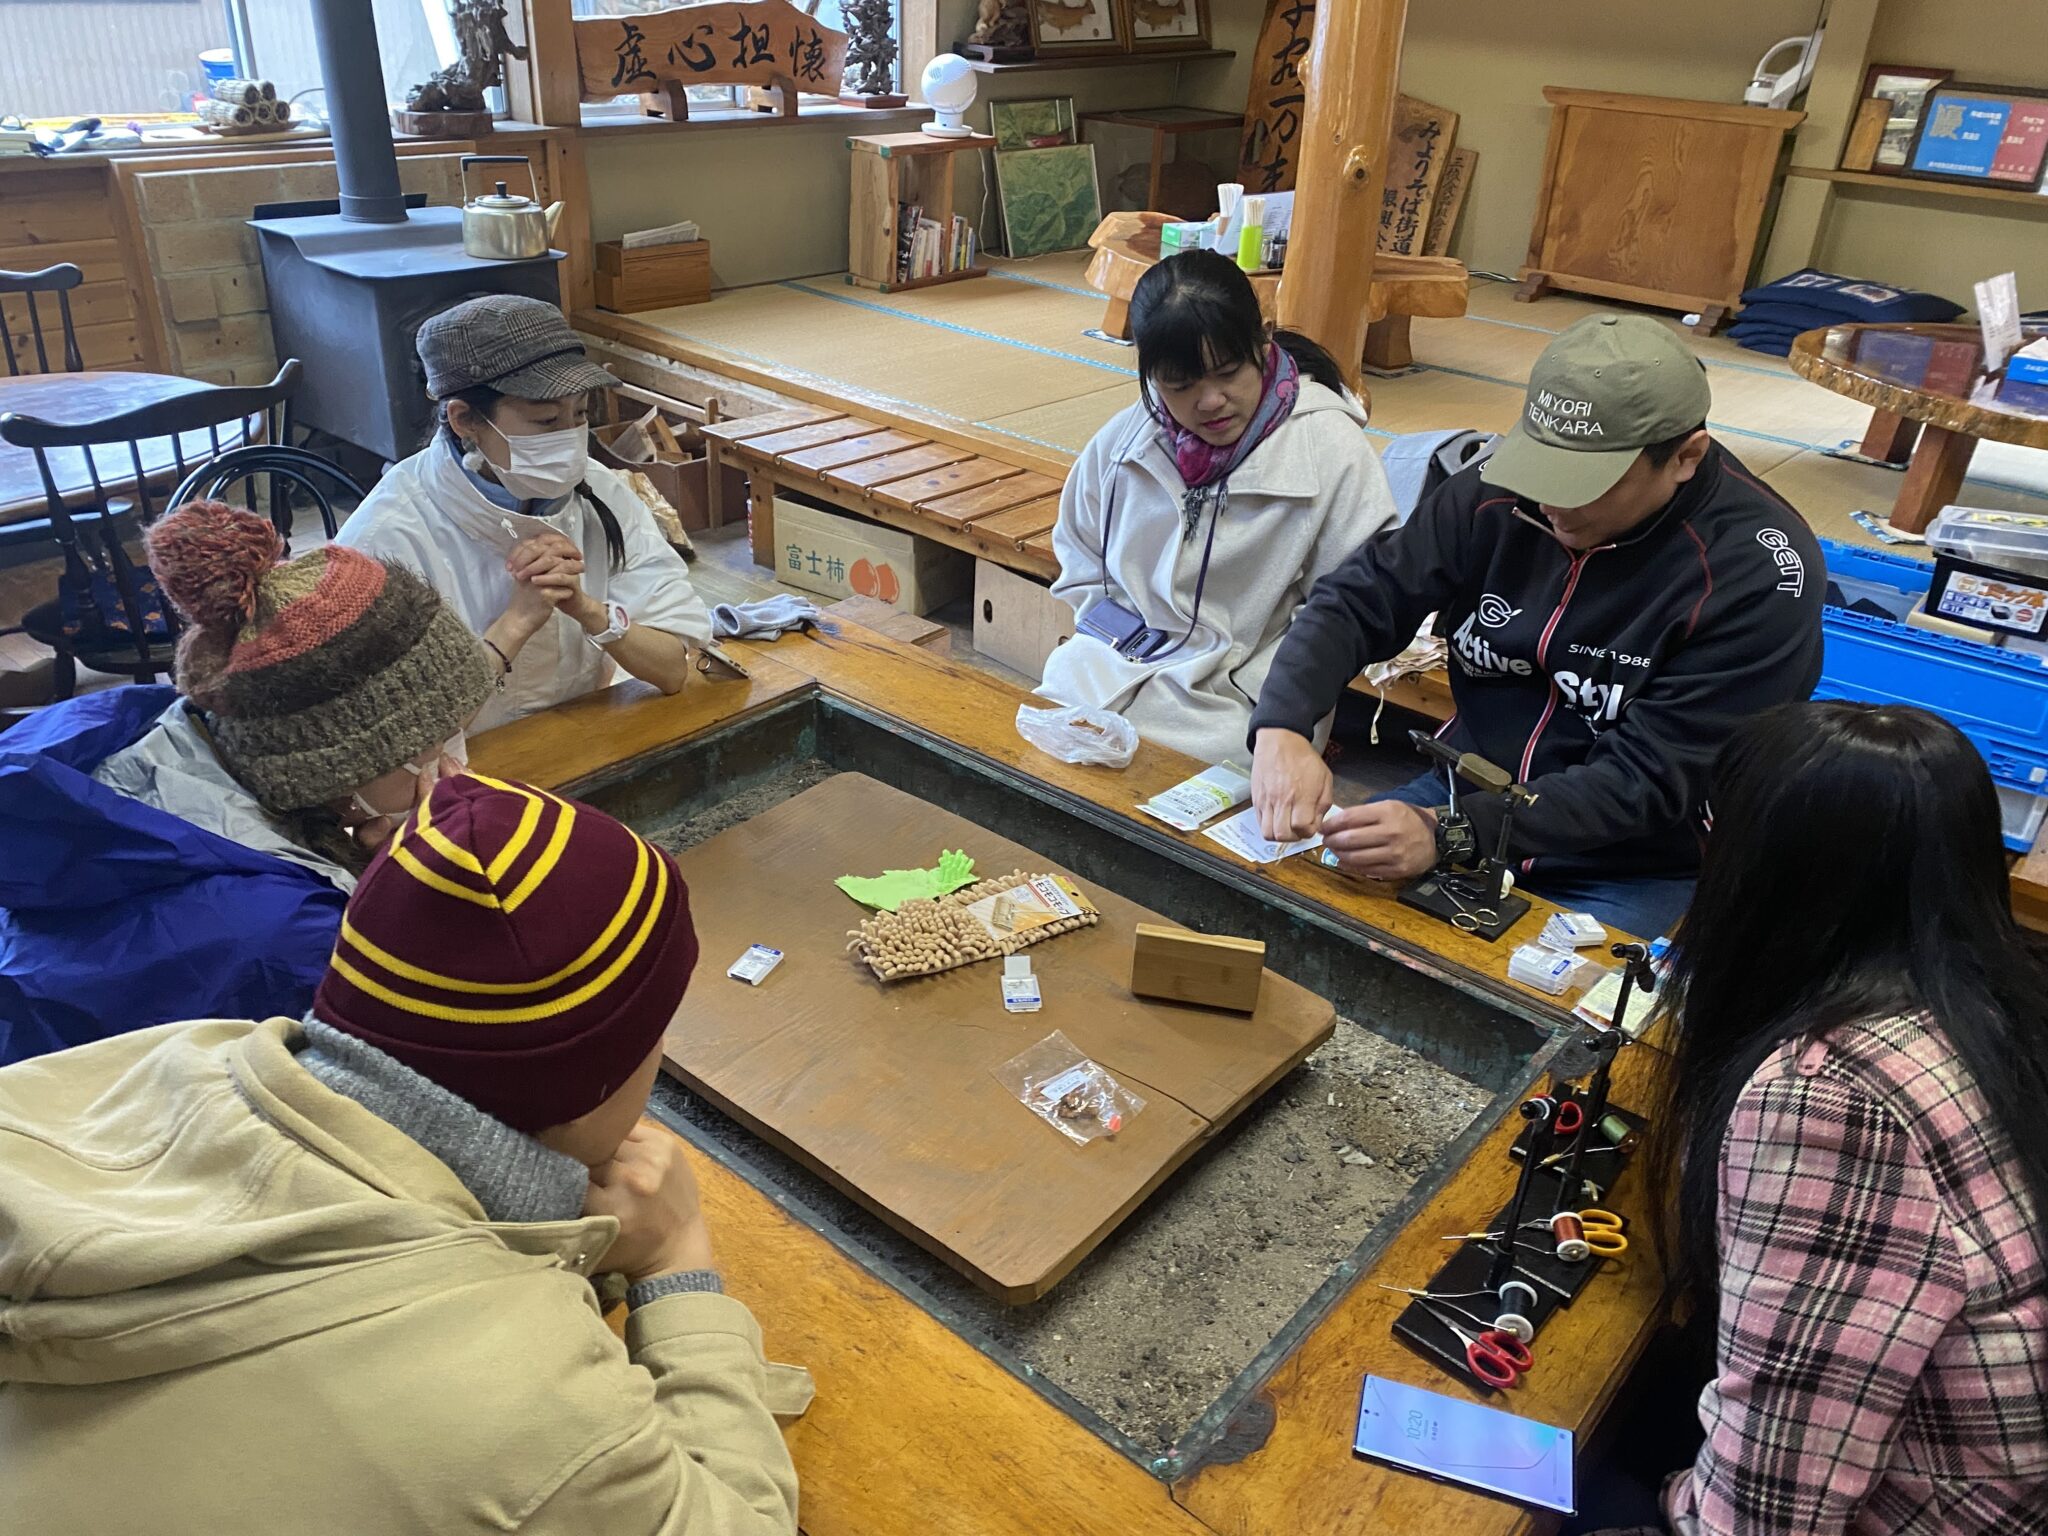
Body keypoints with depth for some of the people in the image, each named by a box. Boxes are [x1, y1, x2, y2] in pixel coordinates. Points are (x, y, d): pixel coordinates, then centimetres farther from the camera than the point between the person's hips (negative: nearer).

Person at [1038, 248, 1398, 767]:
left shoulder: (1331, 447, -10)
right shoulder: (1125, 438, 3)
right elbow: (1081, 561, 19)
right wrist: (1120, 637, 3)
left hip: (1238, 694, -4)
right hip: (1114, 669, 4)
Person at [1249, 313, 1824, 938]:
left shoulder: (1761, 573, -20)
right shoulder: (1501, 494, -9)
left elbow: (1651, 778, -24)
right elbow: (1358, 600, -7)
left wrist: (1450, 835, -37)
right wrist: (1282, 726, -29)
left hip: (1632, 871, -4)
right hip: (1467, 796, 4)